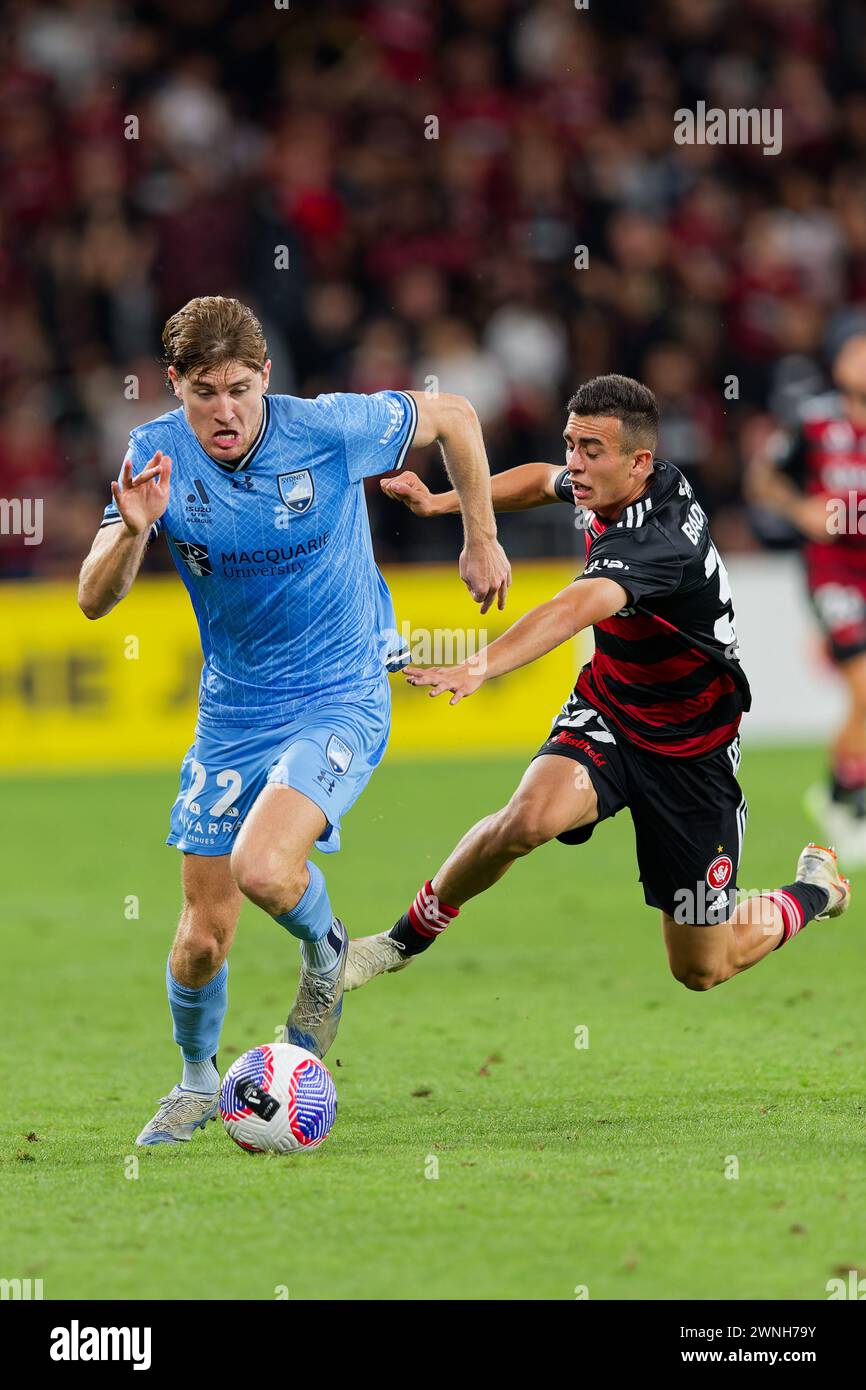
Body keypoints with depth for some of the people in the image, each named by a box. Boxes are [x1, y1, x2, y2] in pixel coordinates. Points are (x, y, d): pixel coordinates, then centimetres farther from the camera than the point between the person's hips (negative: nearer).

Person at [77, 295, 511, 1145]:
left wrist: (481, 541, 7)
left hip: (341, 700, -3)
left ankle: (325, 954, 6)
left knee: (264, 867, -29)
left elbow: (453, 417, 1)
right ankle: (197, 1081, 33)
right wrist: (134, 530, -33)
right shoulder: (158, 454, -10)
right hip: (232, 715, 3)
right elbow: (94, 601, -13)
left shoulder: (329, 430, -18)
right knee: (202, 937, 4)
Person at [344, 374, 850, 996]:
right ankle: (408, 938, -7)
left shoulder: (656, 541, -33)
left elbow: (575, 609, -52)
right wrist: (439, 502, 8)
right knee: (531, 816, -29)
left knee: (701, 970, 6)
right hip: (606, 710, 6)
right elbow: (544, 480, 16)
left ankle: (816, 888, 35)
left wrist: (480, 666, -68)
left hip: (689, 751, -5)